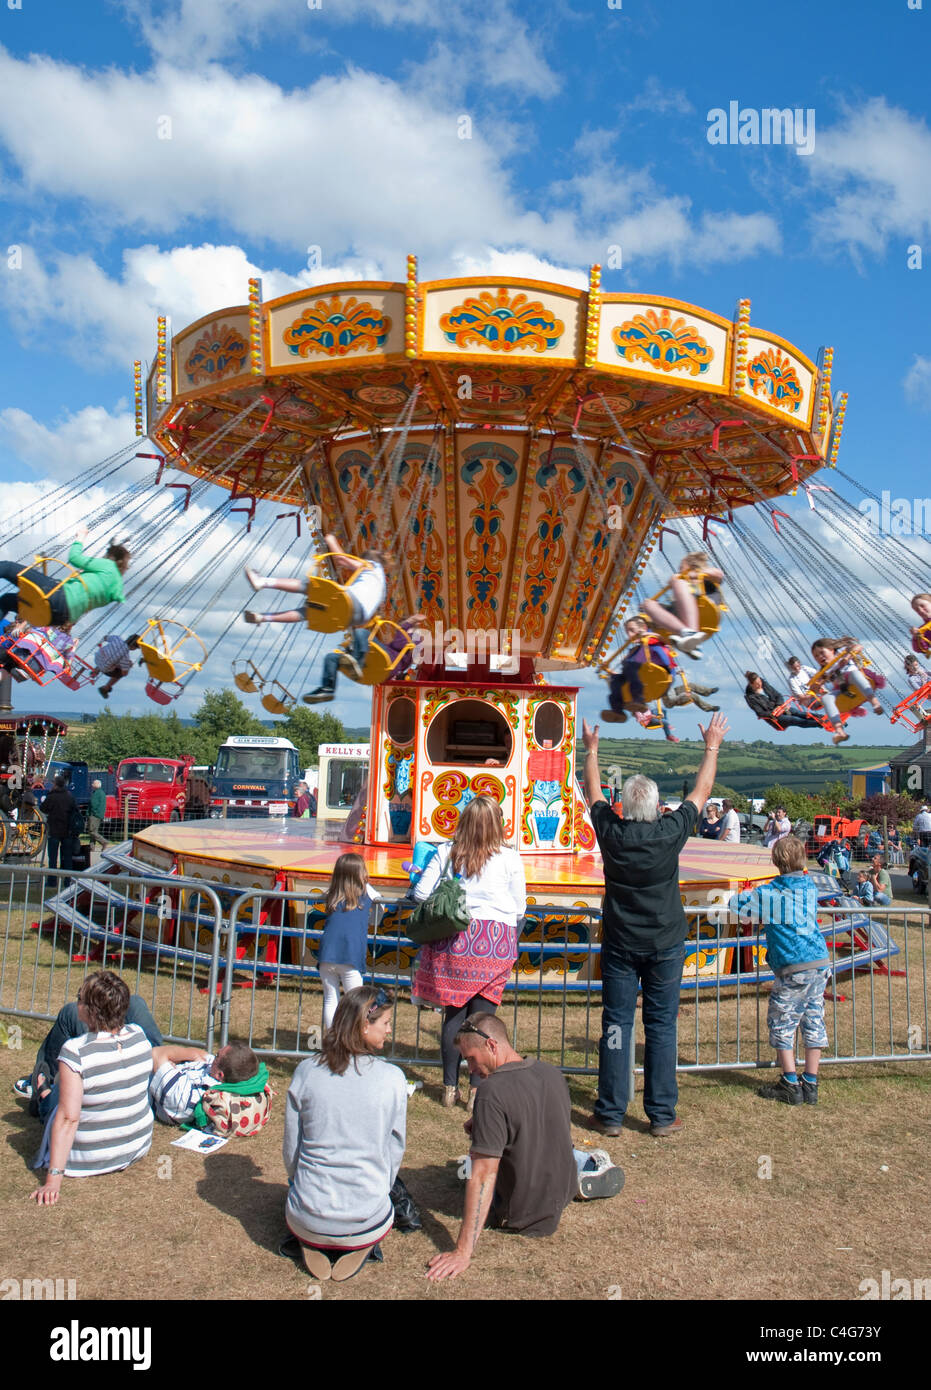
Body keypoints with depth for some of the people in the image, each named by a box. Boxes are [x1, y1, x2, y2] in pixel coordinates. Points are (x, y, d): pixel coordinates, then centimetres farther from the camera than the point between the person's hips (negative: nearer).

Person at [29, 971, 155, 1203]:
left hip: (90, 1158, -5)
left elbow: (68, 1118, -27)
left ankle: (42, 1095, 48)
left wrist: (53, 1179, -23)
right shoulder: (140, 1036, -10)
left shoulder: (75, 1052, -27)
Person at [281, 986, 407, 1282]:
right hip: (365, 1223, -1)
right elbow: (395, 1150, -1)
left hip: (307, 1220, 1)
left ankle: (310, 1244, 14)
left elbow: (290, 1149, 2)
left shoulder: (306, 1072, -8)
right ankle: (359, 1246, 12)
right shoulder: (392, 1079, -13)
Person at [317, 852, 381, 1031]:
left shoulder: (332, 897, 15)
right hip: (350, 957, -3)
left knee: (330, 1000, 12)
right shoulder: (365, 892, 9)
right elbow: (378, 898, 28)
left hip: (327, 956, 3)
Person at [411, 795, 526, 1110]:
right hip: (495, 942, -1)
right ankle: (476, 1090, 8)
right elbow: (519, 907, 3)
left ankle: (450, 1087, 19)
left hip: (454, 939, 2)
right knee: (483, 1016, 5)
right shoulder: (509, 858, -2)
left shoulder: (446, 853, 1)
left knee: (454, 1014, 11)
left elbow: (420, 894, 2)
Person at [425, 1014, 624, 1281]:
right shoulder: (553, 1073, -5)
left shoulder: (493, 1091, -28)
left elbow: (483, 1177, -29)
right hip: (564, 1194, 7)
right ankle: (588, 1163, 25)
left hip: (525, 1216, -7)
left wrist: (462, 1252, -27)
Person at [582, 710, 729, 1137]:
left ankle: (610, 1113, 11)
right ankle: (662, 1115, 12)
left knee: (616, 1024, 5)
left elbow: (593, 792, 10)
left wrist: (591, 750, 25)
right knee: (661, 1027, 6)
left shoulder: (611, 832, -9)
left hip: (620, 943, 1)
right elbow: (701, 791, 4)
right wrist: (712, 747, 17)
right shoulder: (670, 832, -12)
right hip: (665, 944, 0)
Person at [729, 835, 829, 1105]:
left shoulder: (770, 892, -8)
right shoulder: (809, 886, 10)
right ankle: (810, 1086, 16)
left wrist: (751, 917, 17)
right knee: (814, 1022, 10)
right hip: (821, 961, 6)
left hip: (793, 968, -6)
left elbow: (735, 903, -4)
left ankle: (790, 1086, 8)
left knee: (781, 1024, 5)